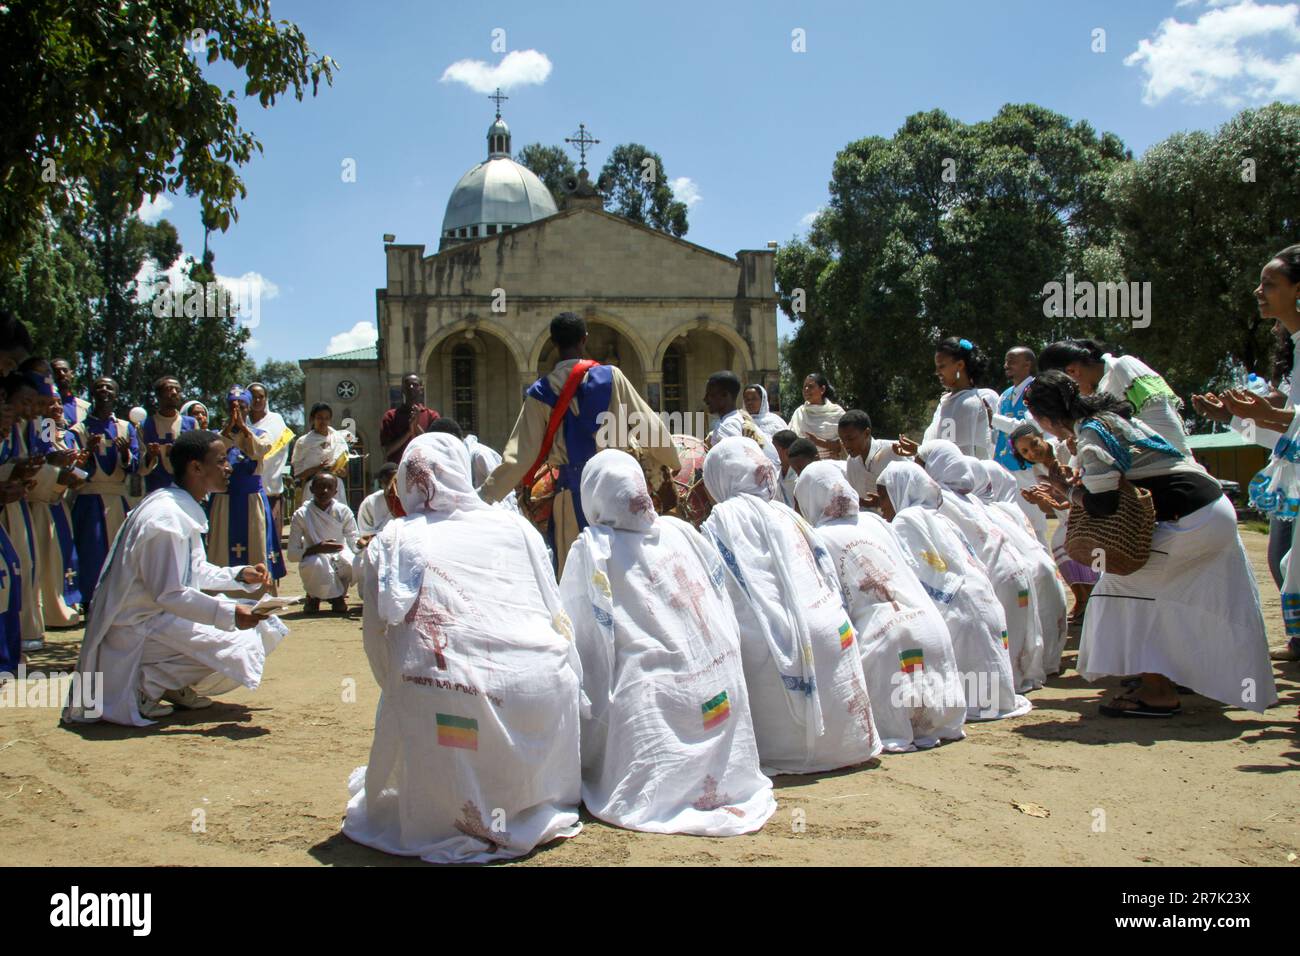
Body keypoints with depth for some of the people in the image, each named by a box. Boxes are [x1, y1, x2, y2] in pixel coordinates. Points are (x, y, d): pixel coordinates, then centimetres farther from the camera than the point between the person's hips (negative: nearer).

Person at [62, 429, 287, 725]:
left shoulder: (182, 508, 9)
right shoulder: (166, 518, -23)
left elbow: (195, 571, 18)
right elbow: (168, 594, -25)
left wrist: (240, 575, 4)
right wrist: (229, 614, -27)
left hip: (160, 615, 10)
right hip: (138, 631, -10)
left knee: (262, 626, 9)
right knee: (242, 652, -20)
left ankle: (175, 685, 10)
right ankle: (145, 685, -9)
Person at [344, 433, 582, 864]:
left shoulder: (388, 545, 12)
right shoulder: (514, 527, 15)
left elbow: (377, 640, 13)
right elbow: (558, 618, 17)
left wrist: (400, 690, 27)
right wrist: (564, 679, 30)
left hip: (437, 699, -1)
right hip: (539, 689, 2)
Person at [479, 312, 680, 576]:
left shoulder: (540, 393, 0)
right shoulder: (611, 377, -2)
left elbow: (520, 456, -3)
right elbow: (650, 426, 2)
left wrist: (483, 496, 4)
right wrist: (671, 464, 19)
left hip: (573, 493, 0)